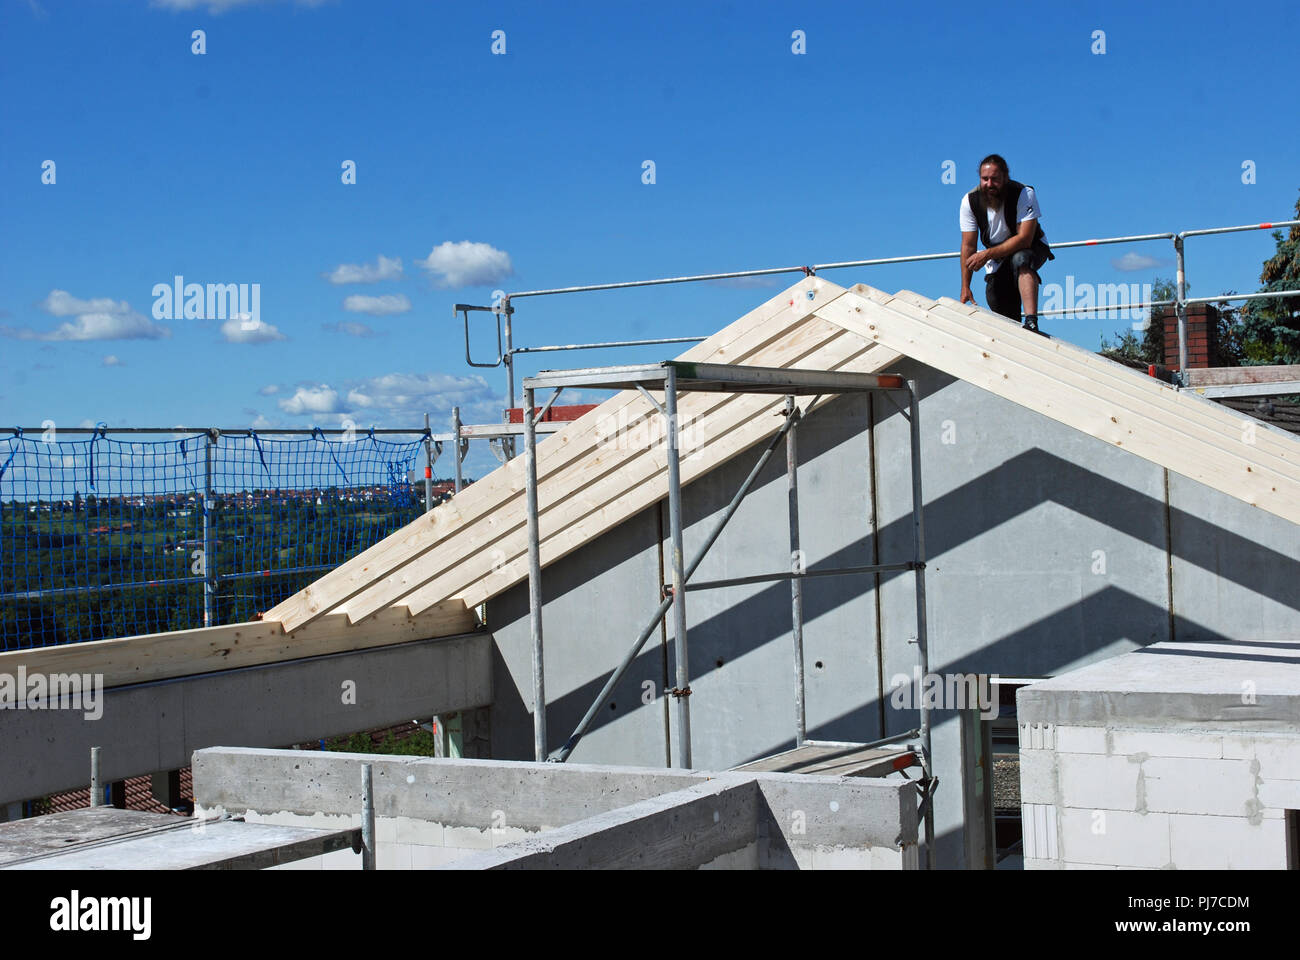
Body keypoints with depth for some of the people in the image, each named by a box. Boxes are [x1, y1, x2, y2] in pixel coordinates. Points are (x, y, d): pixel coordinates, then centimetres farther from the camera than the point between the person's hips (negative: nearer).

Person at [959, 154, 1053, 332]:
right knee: (1004, 315, -6)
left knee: (1020, 259, -39)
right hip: (997, 258, 4)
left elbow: (1024, 239, -32)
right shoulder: (970, 201, -15)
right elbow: (968, 246, -13)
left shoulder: (1024, 195, -26)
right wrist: (965, 287, -18)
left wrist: (987, 254, -38)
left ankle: (1032, 323, -51)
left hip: (1030, 248, -4)